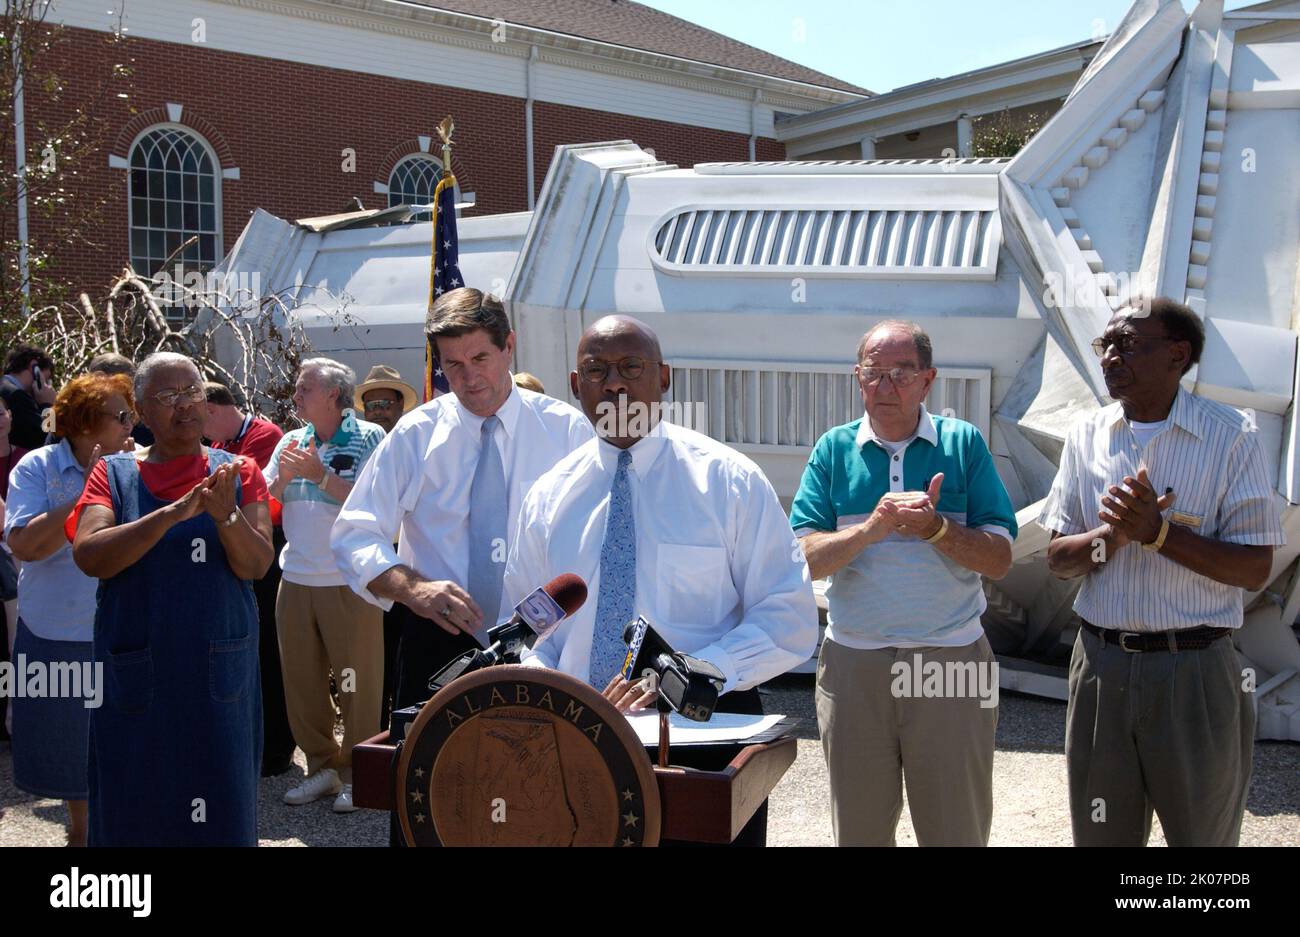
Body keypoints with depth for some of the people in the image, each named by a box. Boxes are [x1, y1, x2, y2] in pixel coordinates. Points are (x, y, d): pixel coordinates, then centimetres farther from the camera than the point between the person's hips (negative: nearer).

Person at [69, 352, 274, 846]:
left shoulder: (237, 473, 4)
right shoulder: (114, 474, 3)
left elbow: (257, 565, -6)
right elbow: (89, 556, -12)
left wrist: (226, 515, -25)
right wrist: (173, 513, -23)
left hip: (219, 669, 0)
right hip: (136, 670, 0)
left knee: (217, 805, 5)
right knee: (136, 808, 7)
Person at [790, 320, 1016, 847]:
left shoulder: (963, 444, 0)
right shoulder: (834, 449, 2)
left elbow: (999, 561, -5)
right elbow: (803, 559, -7)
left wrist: (936, 528, -22)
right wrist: (872, 527, -23)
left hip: (952, 665, -1)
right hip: (853, 662, 1)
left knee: (959, 830, 9)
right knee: (859, 830, 14)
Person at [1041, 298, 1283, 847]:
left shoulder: (1230, 436, -5)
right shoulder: (1087, 436, 6)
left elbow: (1255, 571, -9)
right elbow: (1059, 559, 6)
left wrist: (1157, 531, -20)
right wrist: (1110, 537, -15)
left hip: (1195, 672, -3)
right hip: (1101, 666, 3)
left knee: (1204, 833, 10)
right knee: (1100, 834, 14)